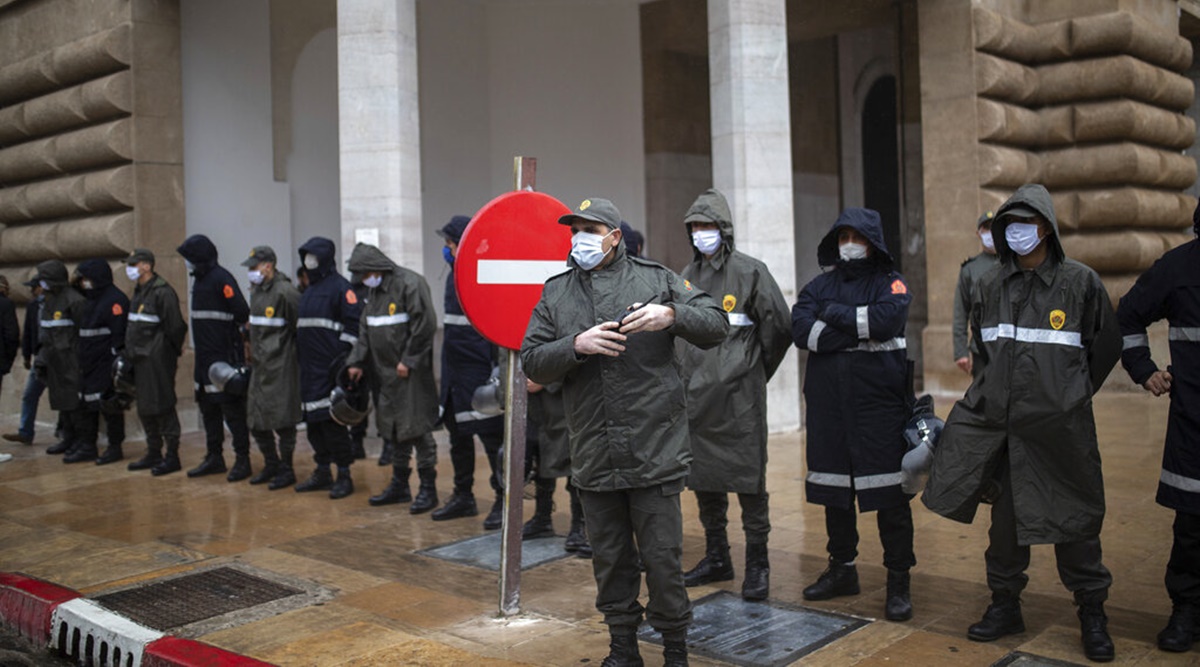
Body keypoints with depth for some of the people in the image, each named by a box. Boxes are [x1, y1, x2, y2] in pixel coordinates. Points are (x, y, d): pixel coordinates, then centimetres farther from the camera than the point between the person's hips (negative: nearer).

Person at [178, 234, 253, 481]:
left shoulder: (221, 279, -14)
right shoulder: (199, 280, 15)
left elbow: (242, 313, -21)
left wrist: (236, 339, -11)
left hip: (225, 356, -10)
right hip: (205, 356, 10)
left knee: (232, 409, -5)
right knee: (208, 408, 14)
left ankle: (242, 459, 2)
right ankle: (214, 457, 24)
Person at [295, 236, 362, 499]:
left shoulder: (340, 287, -7)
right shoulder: (308, 291, 21)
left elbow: (355, 323, -15)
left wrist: (345, 356, -19)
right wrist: (300, 355, 22)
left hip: (330, 367, -9)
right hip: (309, 367, 9)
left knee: (332, 421, -9)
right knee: (313, 421, 11)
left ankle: (344, 475, -1)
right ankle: (322, 472, 22)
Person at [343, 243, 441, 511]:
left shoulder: (410, 283, -13)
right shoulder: (374, 291, 15)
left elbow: (425, 325, -19)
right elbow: (365, 328, 20)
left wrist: (408, 361, -18)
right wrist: (357, 361, 11)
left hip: (411, 371, -8)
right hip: (386, 373, 9)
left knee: (417, 428, -5)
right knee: (394, 429, 13)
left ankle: (428, 488, 3)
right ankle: (399, 485, 24)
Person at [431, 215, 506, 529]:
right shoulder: (454, 276, 14)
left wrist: (498, 370, -22)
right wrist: (447, 370, 20)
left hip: (479, 370, -9)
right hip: (454, 371, 9)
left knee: (491, 434, -2)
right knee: (458, 434, 16)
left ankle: (502, 500, 8)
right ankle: (463, 496, 28)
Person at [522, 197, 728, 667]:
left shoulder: (656, 280, 3)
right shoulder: (556, 294, 10)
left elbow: (717, 325, 0)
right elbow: (532, 362, 3)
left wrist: (671, 315, -19)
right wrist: (577, 345, -14)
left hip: (655, 452, -3)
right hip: (593, 457, 3)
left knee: (663, 557, 3)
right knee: (610, 559, 14)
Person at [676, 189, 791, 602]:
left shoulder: (749, 272, -5)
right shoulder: (688, 275, 12)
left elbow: (779, 327, -3)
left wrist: (755, 370, 5)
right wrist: (689, 374, 15)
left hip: (738, 394, -6)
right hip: (697, 393, 6)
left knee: (747, 477, -2)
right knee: (702, 477, 12)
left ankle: (757, 564, 9)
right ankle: (716, 558, 26)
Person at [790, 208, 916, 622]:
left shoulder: (890, 283, 3)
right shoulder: (820, 286, 11)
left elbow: (887, 320, -19)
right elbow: (801, 330, -7)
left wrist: (834, 314, -9)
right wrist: (859, 332, -13)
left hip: (879, 402, -4)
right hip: (828, 404, 4)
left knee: (889, 493, -3)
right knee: (834, 489, 12)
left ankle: (899, 580, 8)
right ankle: (842, 568, 27)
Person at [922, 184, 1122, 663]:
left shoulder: (1079, 281, -3)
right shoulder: (992, 285, 7)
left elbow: (1106, 345, 6)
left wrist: (1071, 392, 9)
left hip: (1058, 425, -3)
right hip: (997, 420, 4)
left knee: (1073, 518, 4)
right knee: (1005, 515, 10)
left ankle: (1092, 613, 19)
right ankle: (1005, 604, 23)